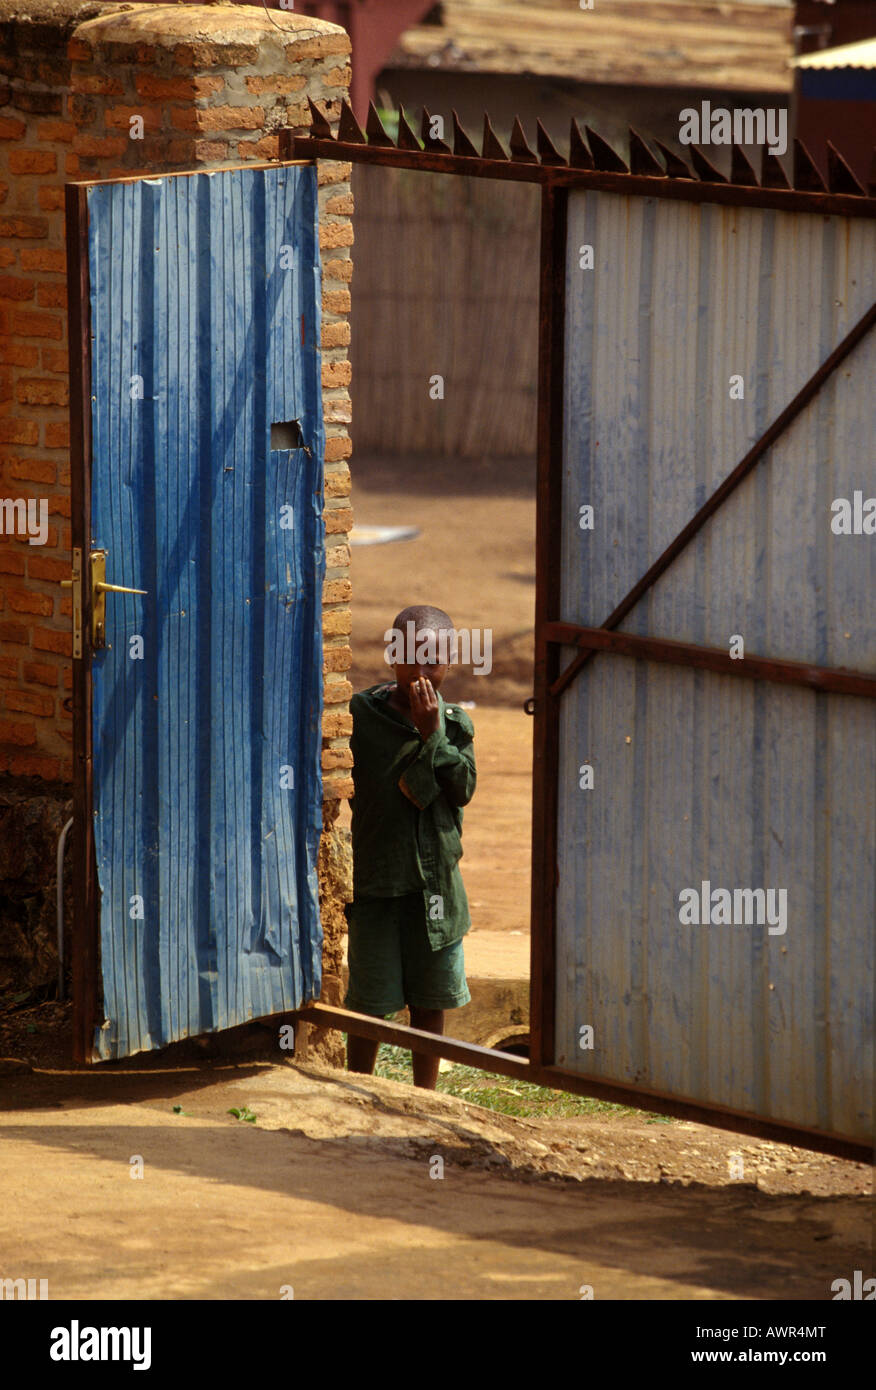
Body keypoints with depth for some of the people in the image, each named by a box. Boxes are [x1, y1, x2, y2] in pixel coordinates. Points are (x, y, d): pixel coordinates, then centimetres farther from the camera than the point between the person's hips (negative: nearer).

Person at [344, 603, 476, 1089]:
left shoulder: (454, 723, 5)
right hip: (374, 881, -3)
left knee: (430, 1001, 10)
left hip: (435, 880, 3)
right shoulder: (360, 714, -3)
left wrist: (432, 734, -14)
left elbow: (462, 790, -7)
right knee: (371, 1003, 0)